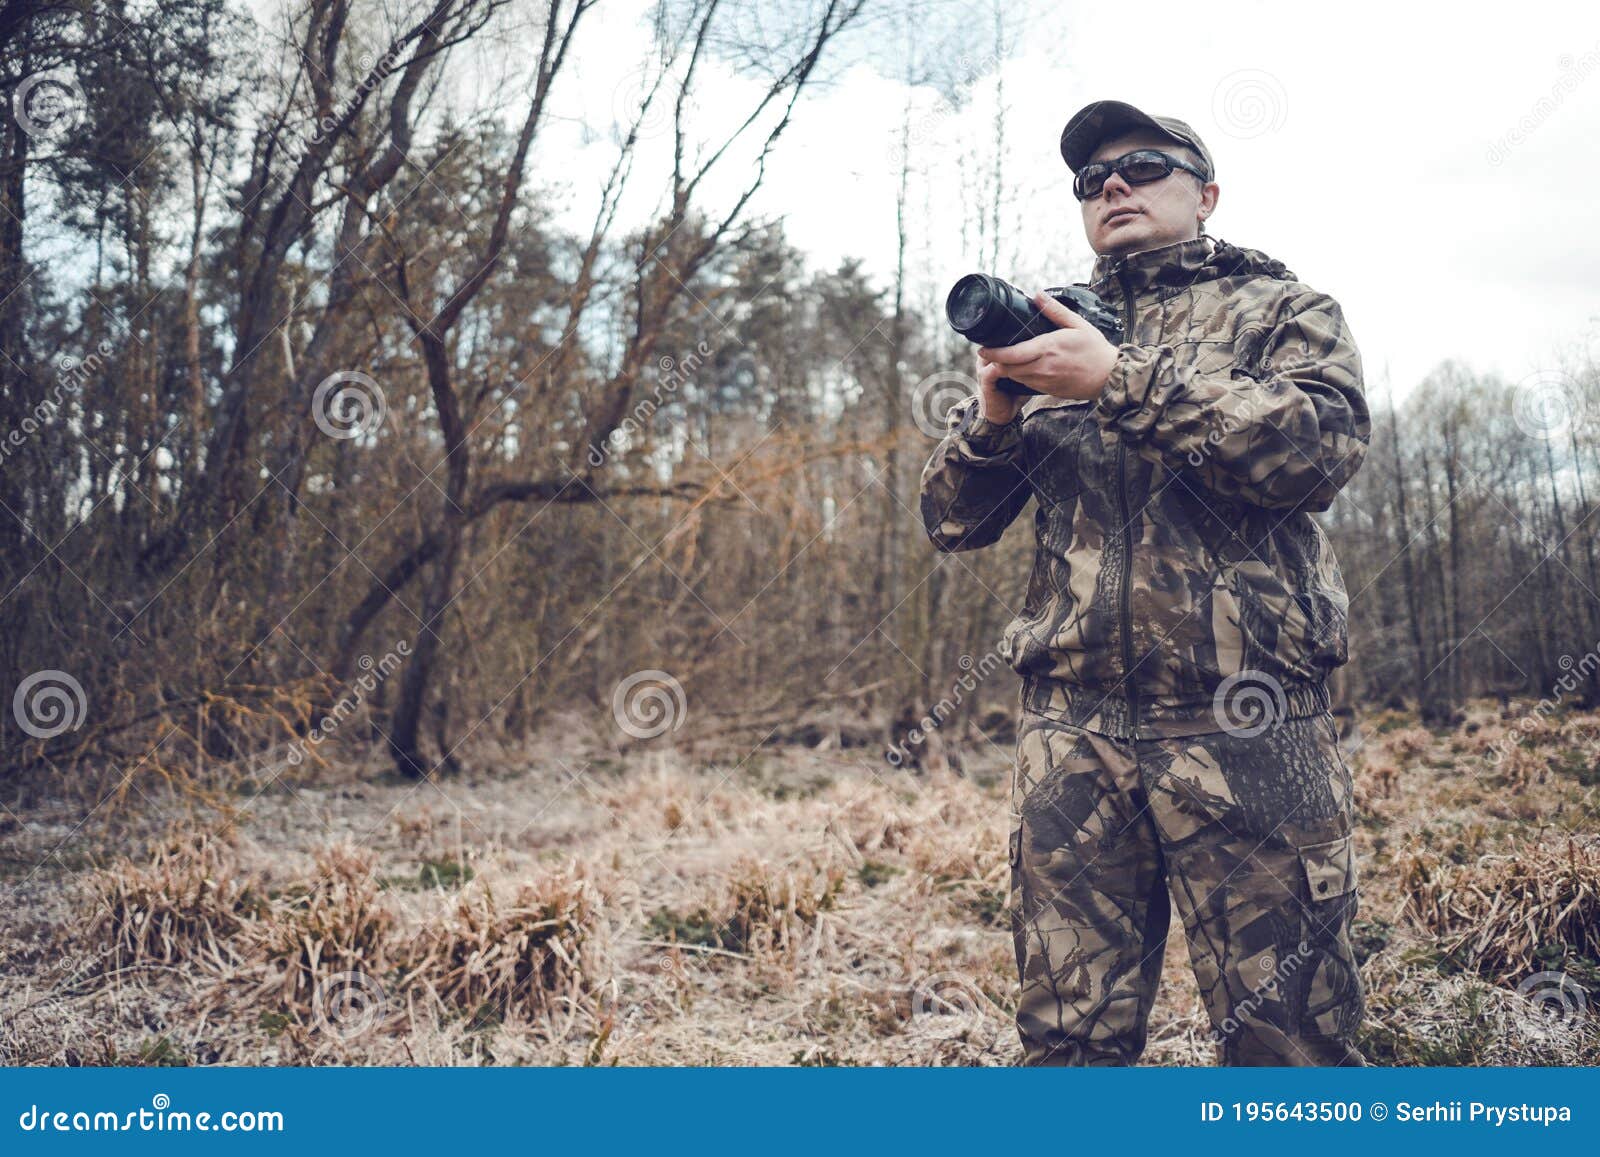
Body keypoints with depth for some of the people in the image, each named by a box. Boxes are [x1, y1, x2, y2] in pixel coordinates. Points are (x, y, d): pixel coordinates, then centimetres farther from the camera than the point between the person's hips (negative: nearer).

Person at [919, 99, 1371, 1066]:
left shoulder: (1284, 312, 11)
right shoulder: (1052, 337, 20)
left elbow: (1324, 444, -10)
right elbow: (954, 520, 15)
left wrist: (1125, 381, -16)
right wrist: (992, 414, -5)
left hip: (1247, 732, -2)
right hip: (1073, 735, 3)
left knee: (1288, 1035, 1)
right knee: (1070, 1037, 7)